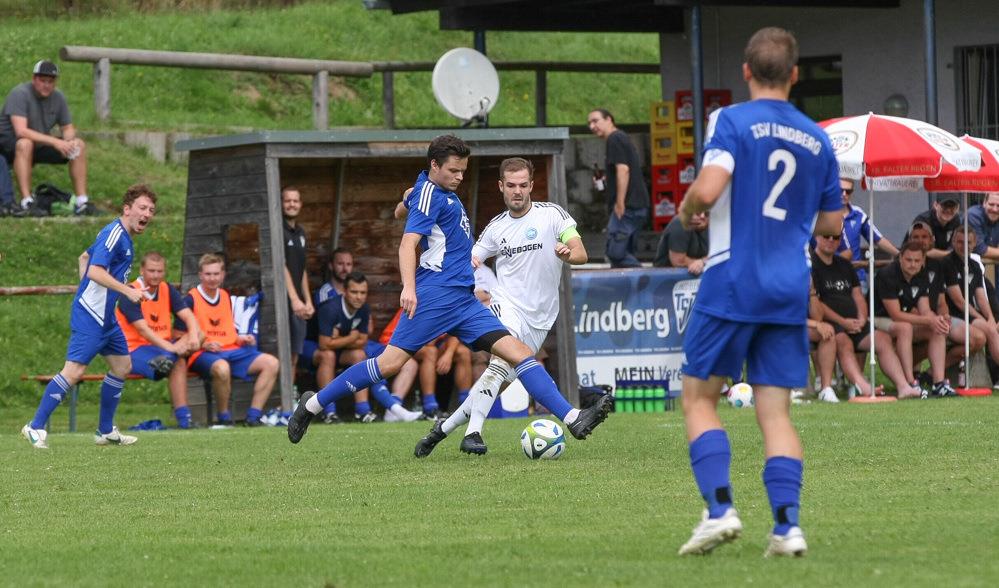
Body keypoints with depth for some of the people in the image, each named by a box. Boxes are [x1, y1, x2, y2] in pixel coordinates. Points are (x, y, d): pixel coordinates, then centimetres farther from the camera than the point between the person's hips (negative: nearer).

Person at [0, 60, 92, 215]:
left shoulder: (58, 98, 0)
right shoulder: (20, 94, -20)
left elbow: (68, 128, 6)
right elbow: (21, 131, -31)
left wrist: (69, 141, -20)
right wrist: (54, 141, -36)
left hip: (40, 146, 7)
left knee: (79, 145, -8)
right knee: (25, 143, -39)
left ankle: (82, 201, -8)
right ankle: (26, 202, -42)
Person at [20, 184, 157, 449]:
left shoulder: (123, 237, 15)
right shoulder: (114, 233, -16)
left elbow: (85, 257, 28)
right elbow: (95, 270, -27)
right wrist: (127, 291, -25)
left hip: (106, 317, 11)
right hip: (90, 316, -11)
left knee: (122, 367, 14)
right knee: (74, 371, -14)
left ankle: (106, 431, 22)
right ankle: (36, 428, -10)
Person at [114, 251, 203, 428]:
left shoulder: (167, 290, 9)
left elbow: (188, 316, -3)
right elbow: (142, 329, -24)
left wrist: (194, 337, -28)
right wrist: (170, 347, -37)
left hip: (162, 346, 7)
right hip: (134, 349, -7)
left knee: (198, 334, -20)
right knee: (178, 363, -34)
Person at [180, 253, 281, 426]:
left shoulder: (225, 296, 19)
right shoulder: (191, 299, -2)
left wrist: (240, 339, 9)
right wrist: (203, 344, -18)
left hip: (230, 350, 7)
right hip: (202, 354, -7)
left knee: (270, 363, -11)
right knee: (222, 367, -42)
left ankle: (254, 416, -15)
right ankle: (223, 417, -21)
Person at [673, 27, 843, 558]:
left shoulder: (731, 121, -6)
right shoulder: (817, 140, 10)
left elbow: (708, 190, -19)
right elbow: (831, 222, 18)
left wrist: (686, 210, 2)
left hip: (732, 282, -4)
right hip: (790, 292, 4)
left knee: (699, 397, 7)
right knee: (775, 411, 6)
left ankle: (720, 508, -9)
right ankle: (787, 525, -8)